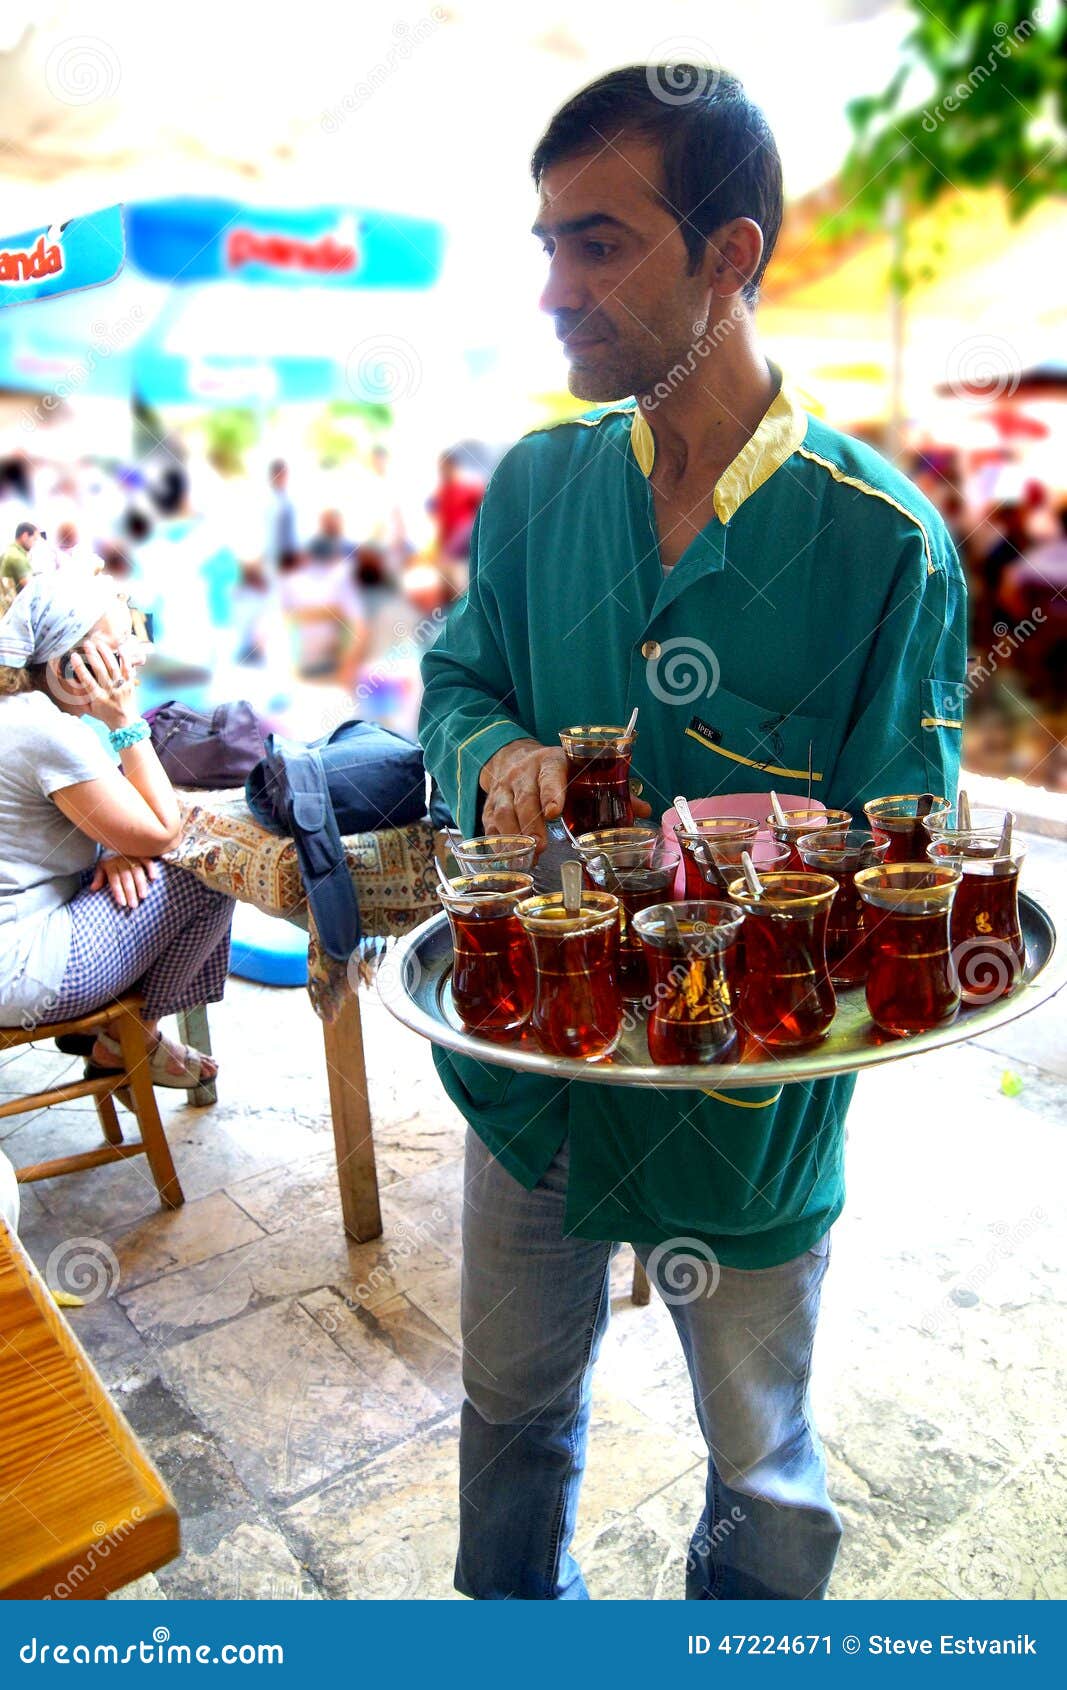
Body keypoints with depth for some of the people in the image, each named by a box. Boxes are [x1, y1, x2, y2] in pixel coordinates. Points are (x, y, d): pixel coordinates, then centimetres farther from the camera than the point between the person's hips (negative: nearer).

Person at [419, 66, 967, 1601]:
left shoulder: (883, 541, -17)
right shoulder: (537, 485, -3)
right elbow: (459, 679, 5)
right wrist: (498, 756, -18)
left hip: (747, 1101, -3)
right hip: (532, 1060, 4)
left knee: (761, 1466, 23)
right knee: (512, 1409, 27)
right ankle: (512, 1619, 59)